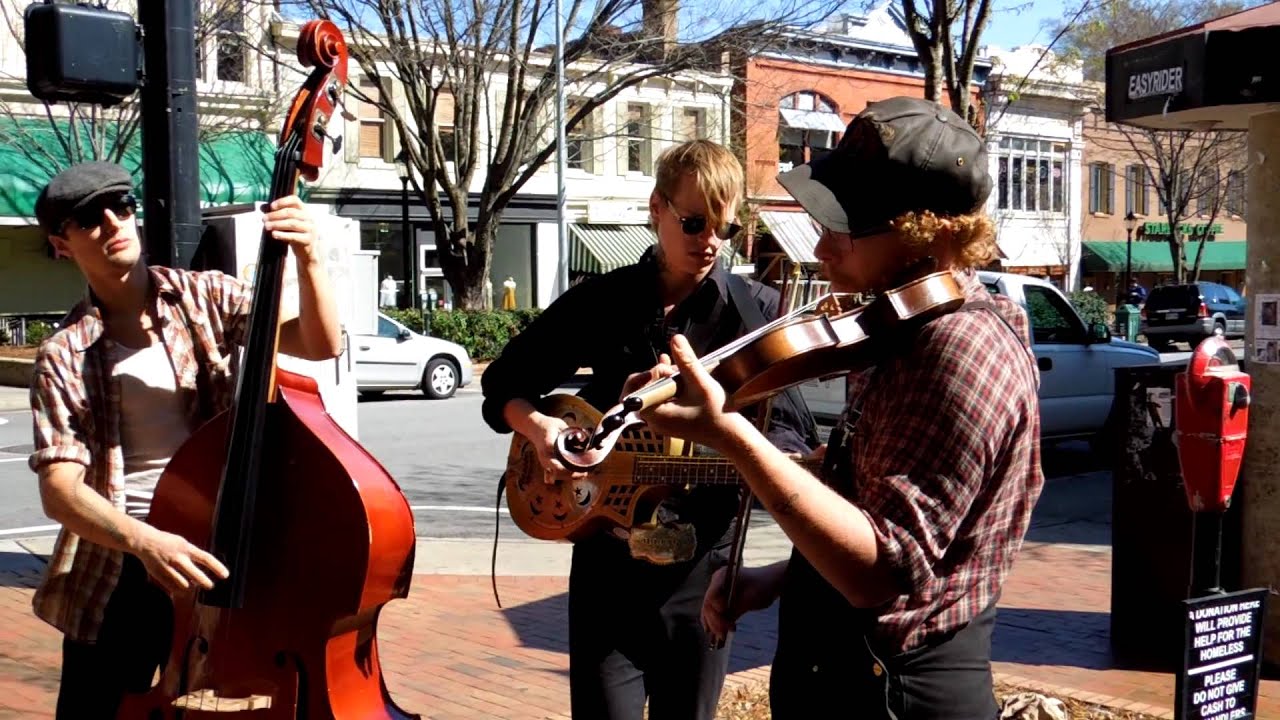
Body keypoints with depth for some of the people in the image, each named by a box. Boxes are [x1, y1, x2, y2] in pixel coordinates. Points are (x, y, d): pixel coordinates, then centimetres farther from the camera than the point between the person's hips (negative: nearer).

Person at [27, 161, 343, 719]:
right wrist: (143, 540, -29)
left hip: (213, 554, 0)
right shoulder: (63, 356, -2)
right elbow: (59, 488, -10)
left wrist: (309, 260, -28)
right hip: (118, 572, 0)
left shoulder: (206, 297, 1)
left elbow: (322, 344, -10)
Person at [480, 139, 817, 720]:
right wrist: (537, 426, -11)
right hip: (608, 554, 0)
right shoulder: (600, 300, 3)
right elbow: (505, 383, 10)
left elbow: (789, 429, -6)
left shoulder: (757, 312, -2)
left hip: (703, 558, 0)